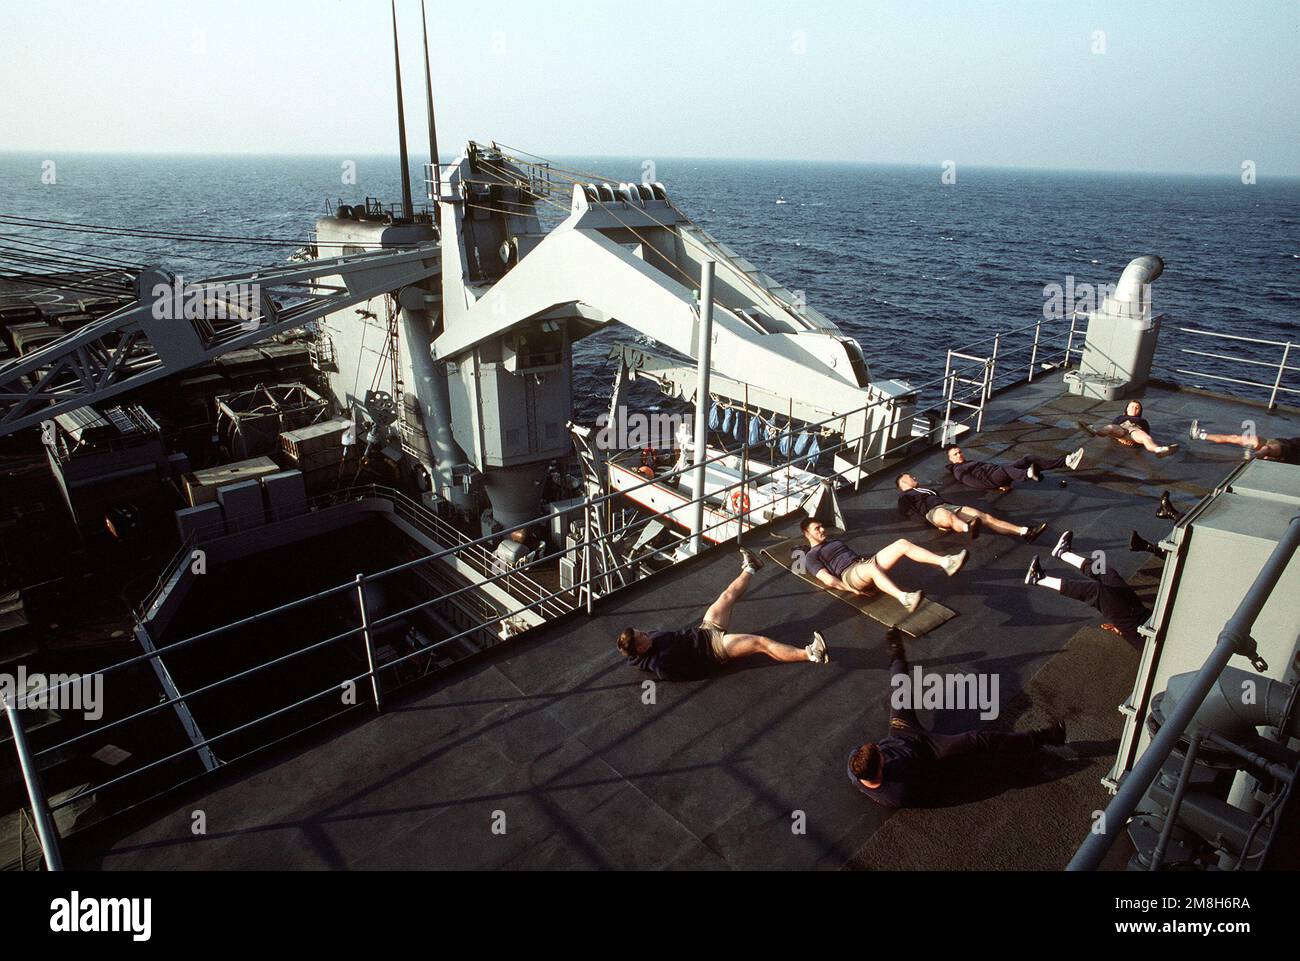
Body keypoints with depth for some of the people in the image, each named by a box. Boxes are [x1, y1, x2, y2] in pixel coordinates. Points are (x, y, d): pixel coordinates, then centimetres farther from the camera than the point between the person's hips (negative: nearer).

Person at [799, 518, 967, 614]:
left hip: (864, 563, 8)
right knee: (872, 568, -44)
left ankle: (945, 562, -26)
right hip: (849, 574, -8)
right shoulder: (811, 556, 7)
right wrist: (853, 589, -15)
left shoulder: (835, 541, 33)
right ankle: (904, 599, -67)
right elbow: (829, 580, -6)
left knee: (902, 544, -13)